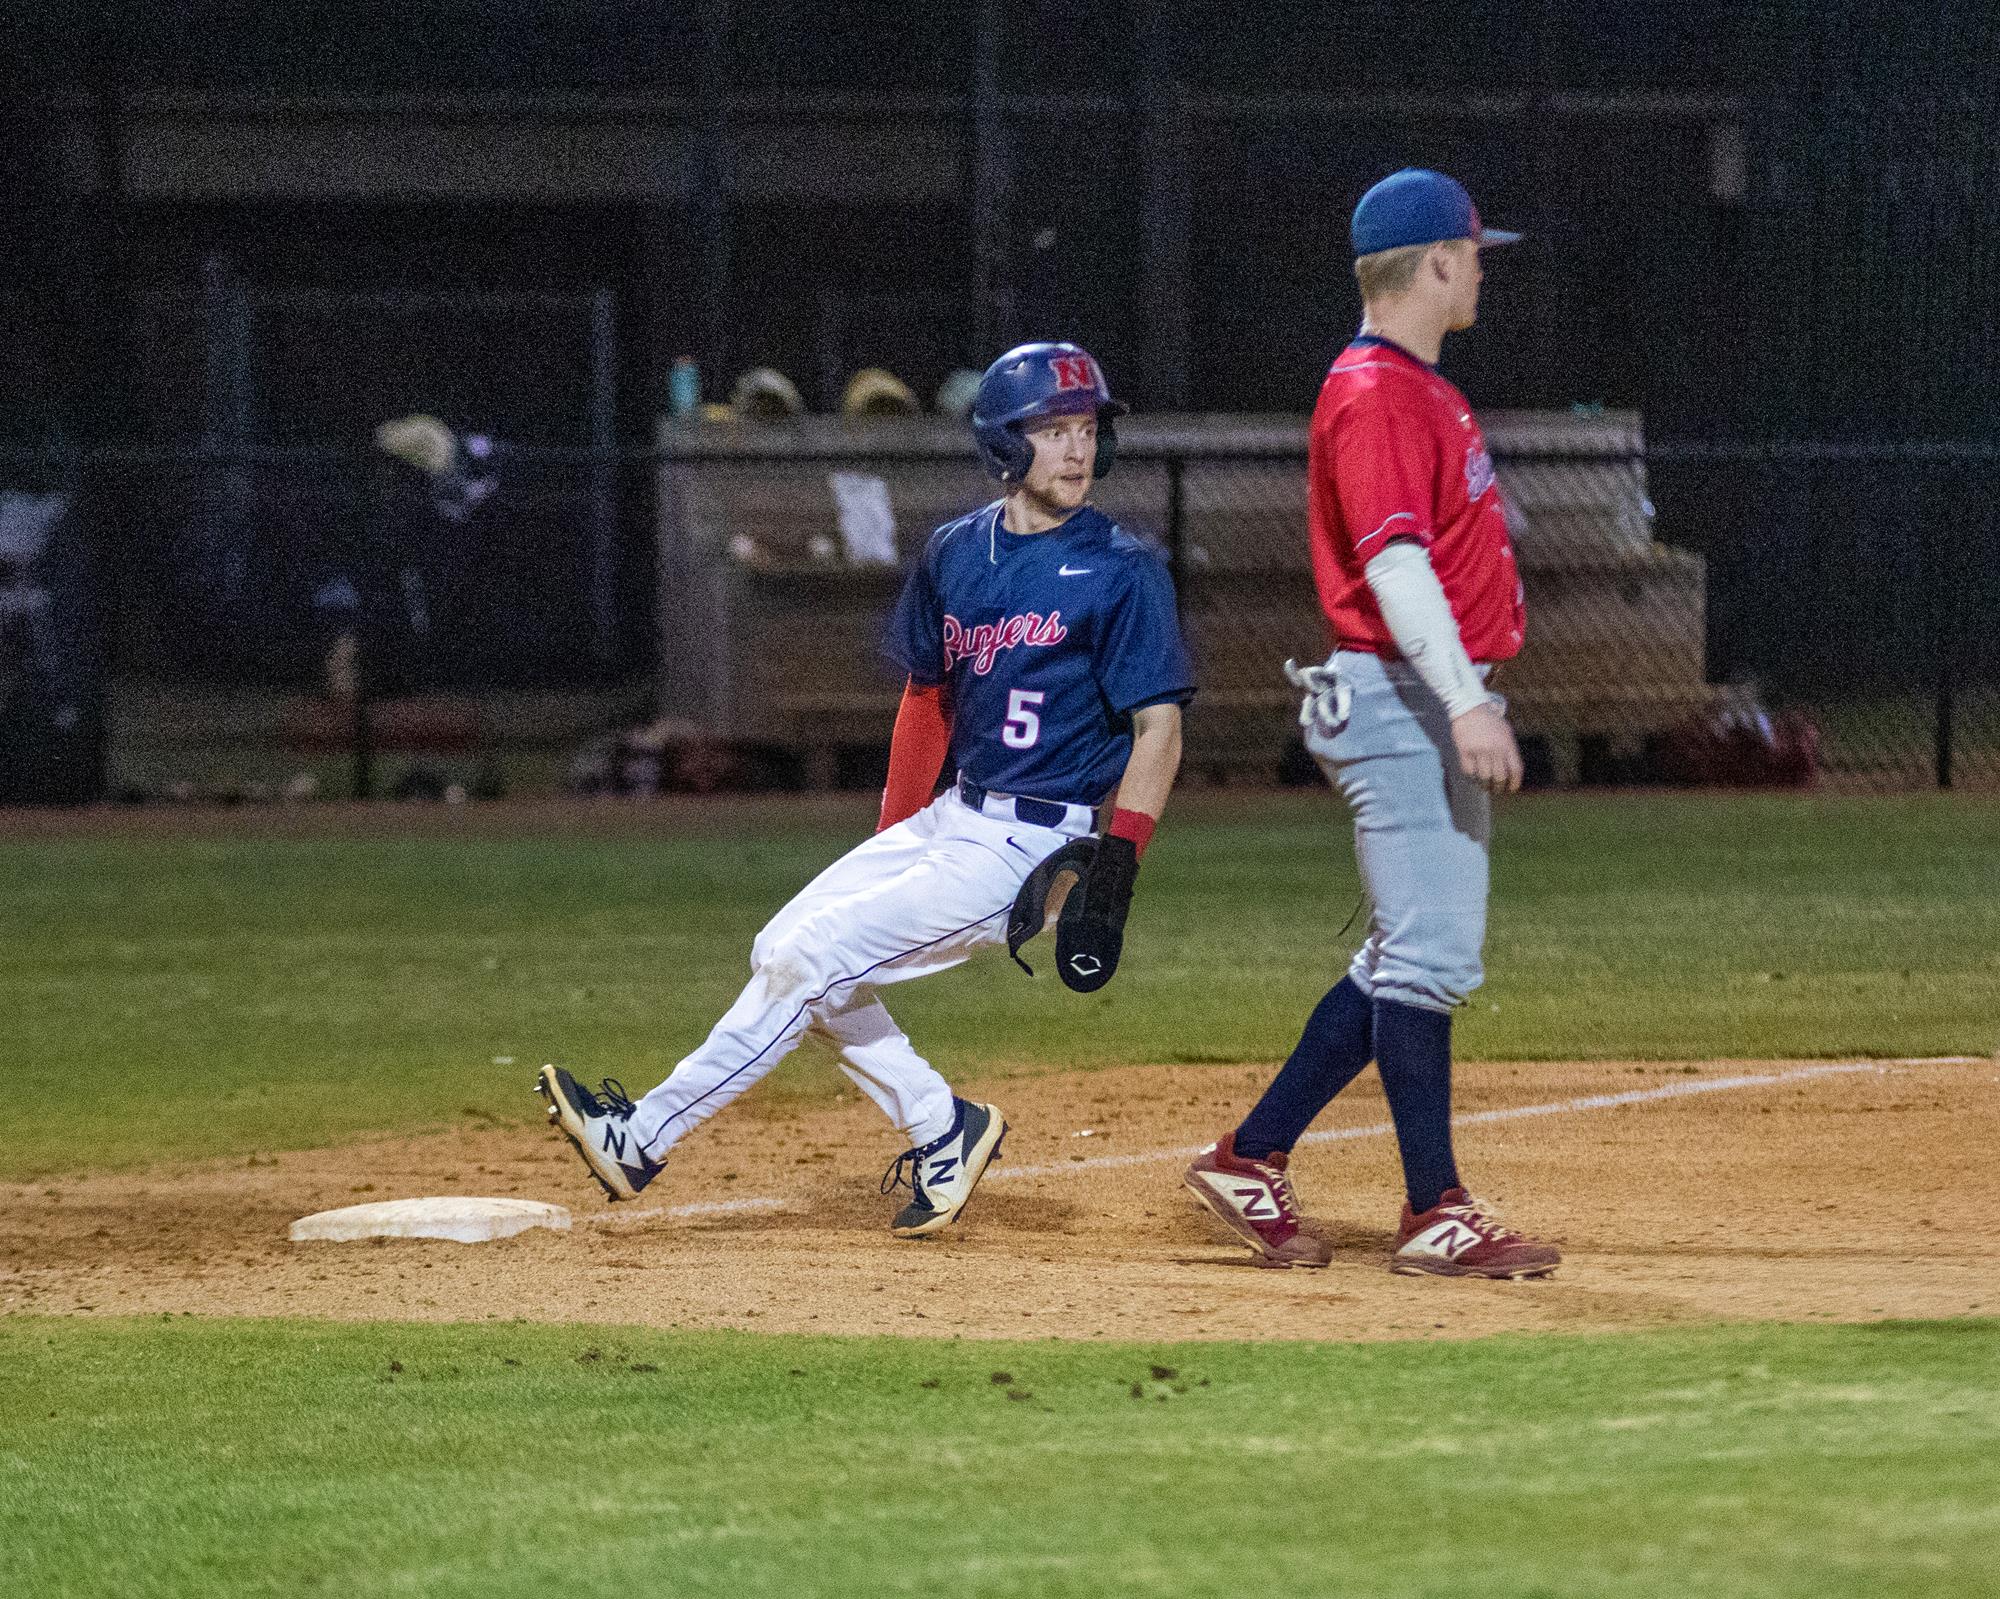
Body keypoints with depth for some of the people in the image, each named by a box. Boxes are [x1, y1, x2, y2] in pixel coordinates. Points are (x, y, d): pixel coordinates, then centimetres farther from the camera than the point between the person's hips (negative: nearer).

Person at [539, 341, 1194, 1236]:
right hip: (949, 817, 8)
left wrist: (1117, 862, -25)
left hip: (1034, 844, -8)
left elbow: (1158, 725, -14)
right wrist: (889, 844, 14)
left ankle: (642, 1139, -2)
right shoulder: (955, 553, 6)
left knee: (807, 961, -11)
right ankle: (940, 1128, 11)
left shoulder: (1121, 572, -13)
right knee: (781, 952, 8)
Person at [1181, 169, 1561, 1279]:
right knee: (1430, 956, -9)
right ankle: (1434, 1213, -7)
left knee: (1413, 958, 12)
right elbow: (1393, 561, -25)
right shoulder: (1375, 395, -14)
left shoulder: (1420, 388, 18)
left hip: (1436, 704, 11)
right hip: (1400, 700, -11)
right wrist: (1466, 703, -32)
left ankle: (1249, 1160, 16)